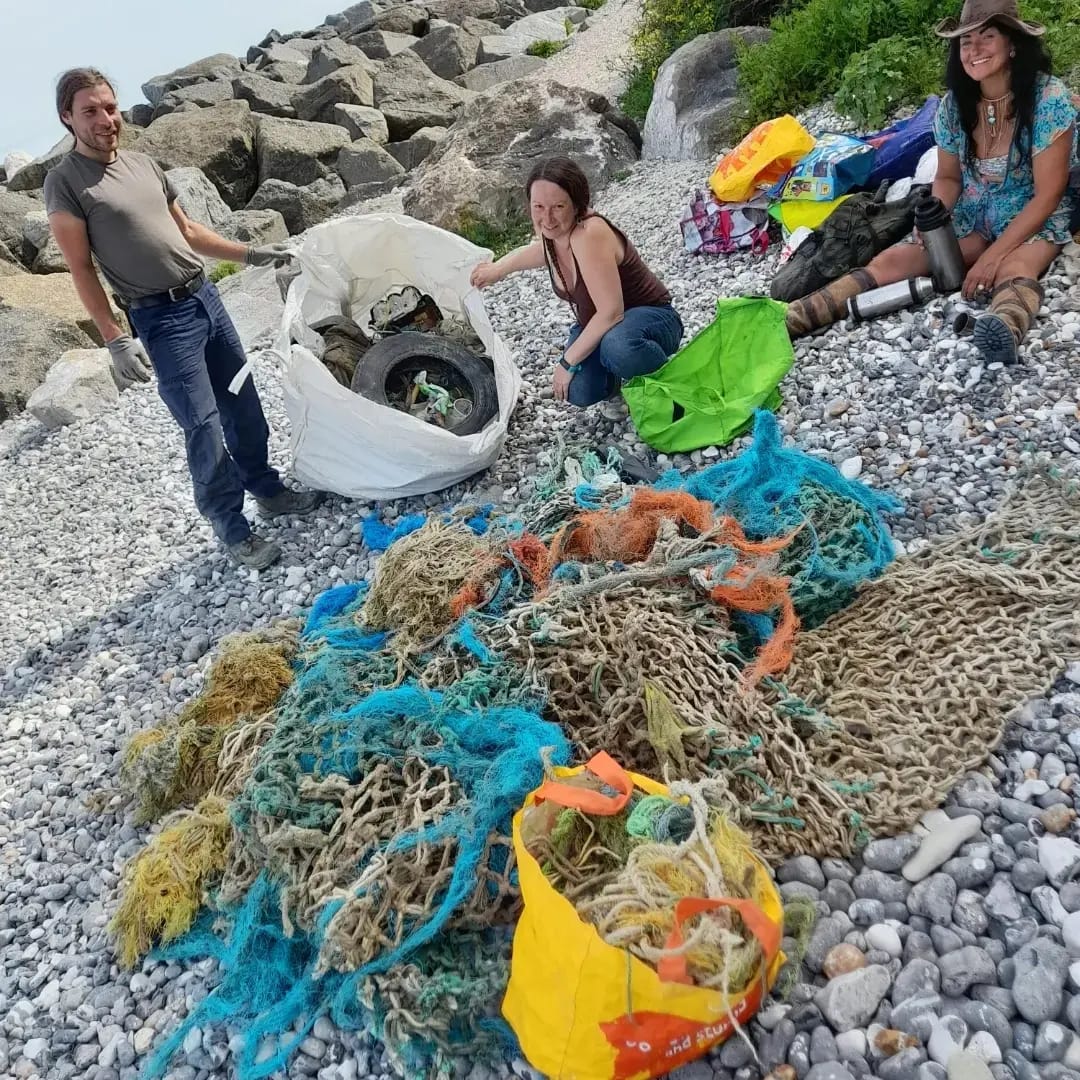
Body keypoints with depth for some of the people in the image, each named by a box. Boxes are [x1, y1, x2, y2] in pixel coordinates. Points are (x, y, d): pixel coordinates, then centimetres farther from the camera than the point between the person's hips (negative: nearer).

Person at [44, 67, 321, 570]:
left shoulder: (143, 163, 12)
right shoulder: (64, 182, -7)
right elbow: (82, 269, -9)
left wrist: (251, 254, 16)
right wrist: (115, 338, -17)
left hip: (204, 297, 7)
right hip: (161, 319, -7)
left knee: (244, 405, 14)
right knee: (204, 426, -7)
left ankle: (267, 490, 31)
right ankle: (233, 530, 4)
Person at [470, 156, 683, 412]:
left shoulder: (590, 233, -32)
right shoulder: (552, 234, -7)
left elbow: (611, 312, -35)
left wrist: (568, 361, -26)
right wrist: (498, 268, 29)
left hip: (651, 319, -7)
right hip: (598, 327, 7)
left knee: (618, 347, -43)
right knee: (578, 391, -24)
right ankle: (622, 383, 12)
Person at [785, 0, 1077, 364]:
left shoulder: (1049, 98, -18)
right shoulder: (953, 105, -4)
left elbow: (1047, 195, -19)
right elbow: (948, 178, 7)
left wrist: (992, 256, -26)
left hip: (1035, 219, -4)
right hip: (972, 215, 4)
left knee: (1012, 270, -40)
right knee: (891, 260, -20)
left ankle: (1005, 331, -75)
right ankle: (784, 318, -38)